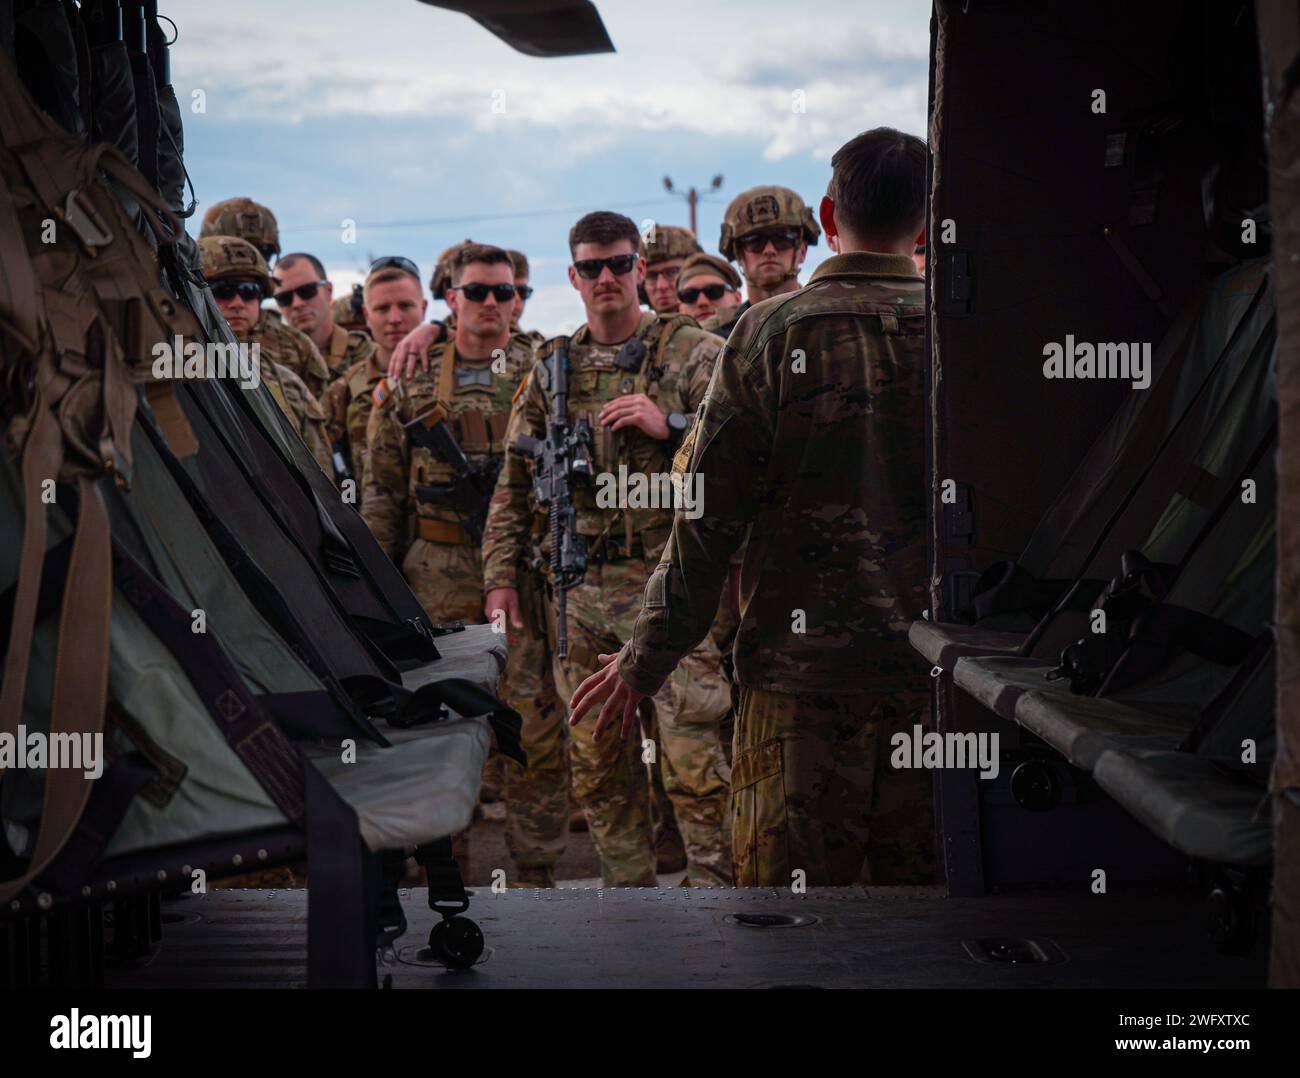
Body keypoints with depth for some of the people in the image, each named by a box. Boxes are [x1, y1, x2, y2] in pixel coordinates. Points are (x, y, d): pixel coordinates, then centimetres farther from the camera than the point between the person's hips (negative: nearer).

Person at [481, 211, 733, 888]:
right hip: (580, 591, 4)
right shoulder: (551, 369, 13)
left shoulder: (693, 354, 2)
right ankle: (629, 889, 22)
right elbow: (513, 483, 16)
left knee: (693, 757, -8)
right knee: (596, 760, 10)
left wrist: (669, 426, -17)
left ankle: (715, 888, 2)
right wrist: (500, 576, 10)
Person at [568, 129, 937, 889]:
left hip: (801, 671, -2)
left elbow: (710, 516, -4)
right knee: (924, 880, 9)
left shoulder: (771, 331, -4)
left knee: (789, 886, 5)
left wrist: (644, 662, 5)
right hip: (938, 675, 2)